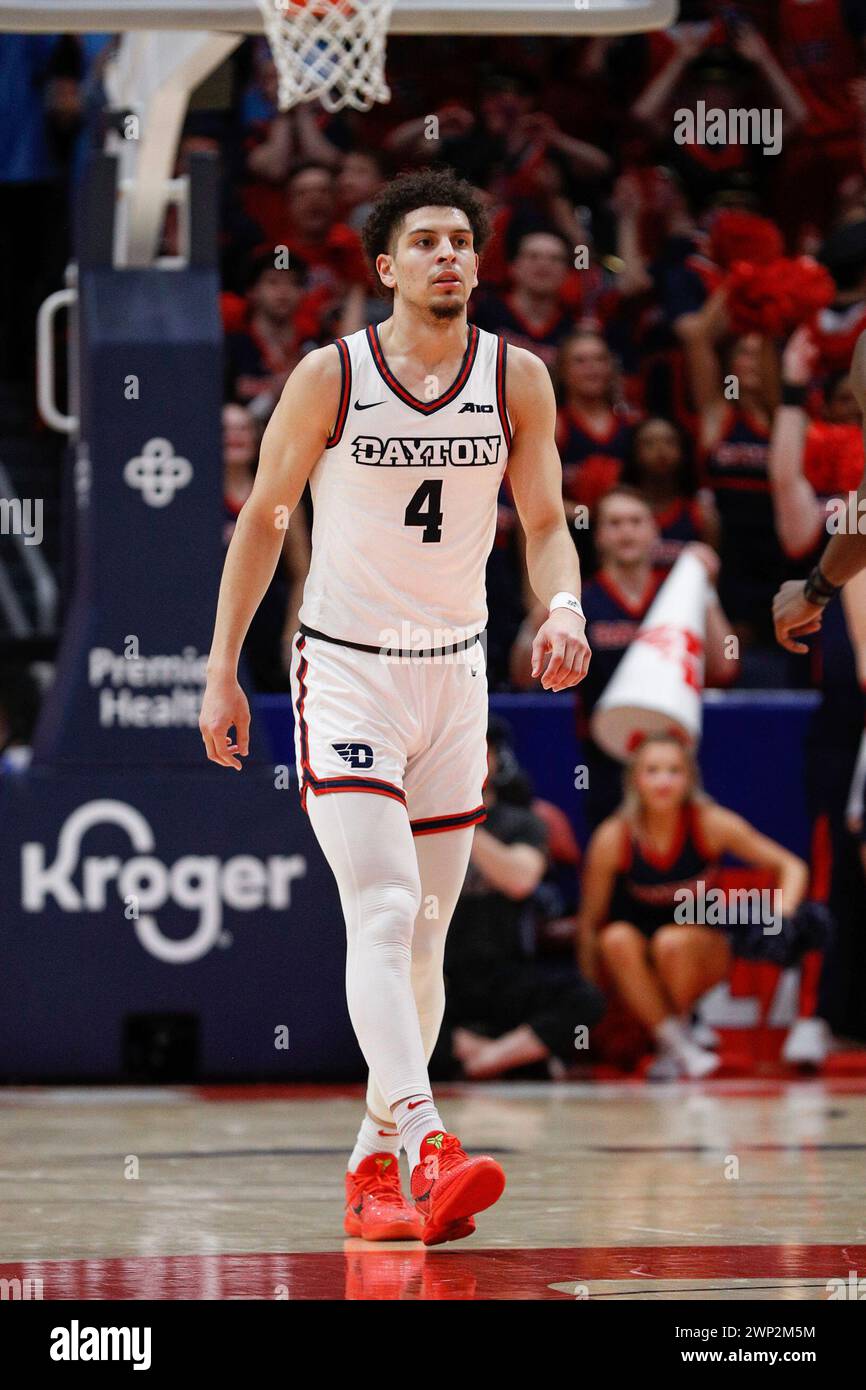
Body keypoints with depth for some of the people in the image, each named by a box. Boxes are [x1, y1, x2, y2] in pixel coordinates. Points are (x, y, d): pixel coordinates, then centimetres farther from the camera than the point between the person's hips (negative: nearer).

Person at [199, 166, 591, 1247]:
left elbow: (544, 522, 5)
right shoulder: (331, 377, -8)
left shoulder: (517, 379, -1)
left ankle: (374, 1166, 21)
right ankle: (430, 1152, -33)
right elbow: (261, 517, 1)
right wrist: (223, 670, 1)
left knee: (425, 938, 9)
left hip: (454, 673, 4)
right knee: (383, 913, -20)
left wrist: (563, 610, -17)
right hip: (344, 671, -4)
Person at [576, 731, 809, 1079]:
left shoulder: (711, 824, -16)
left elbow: (792, 868, -9)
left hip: (702, 952, -1)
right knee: (617, 938, -33)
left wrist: (782, 916, -26)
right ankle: (674, 1045, -21)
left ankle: (680, 1025, -7)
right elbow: (589, 920, -7)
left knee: (672, 940, -34)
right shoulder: (613, 838, -16)